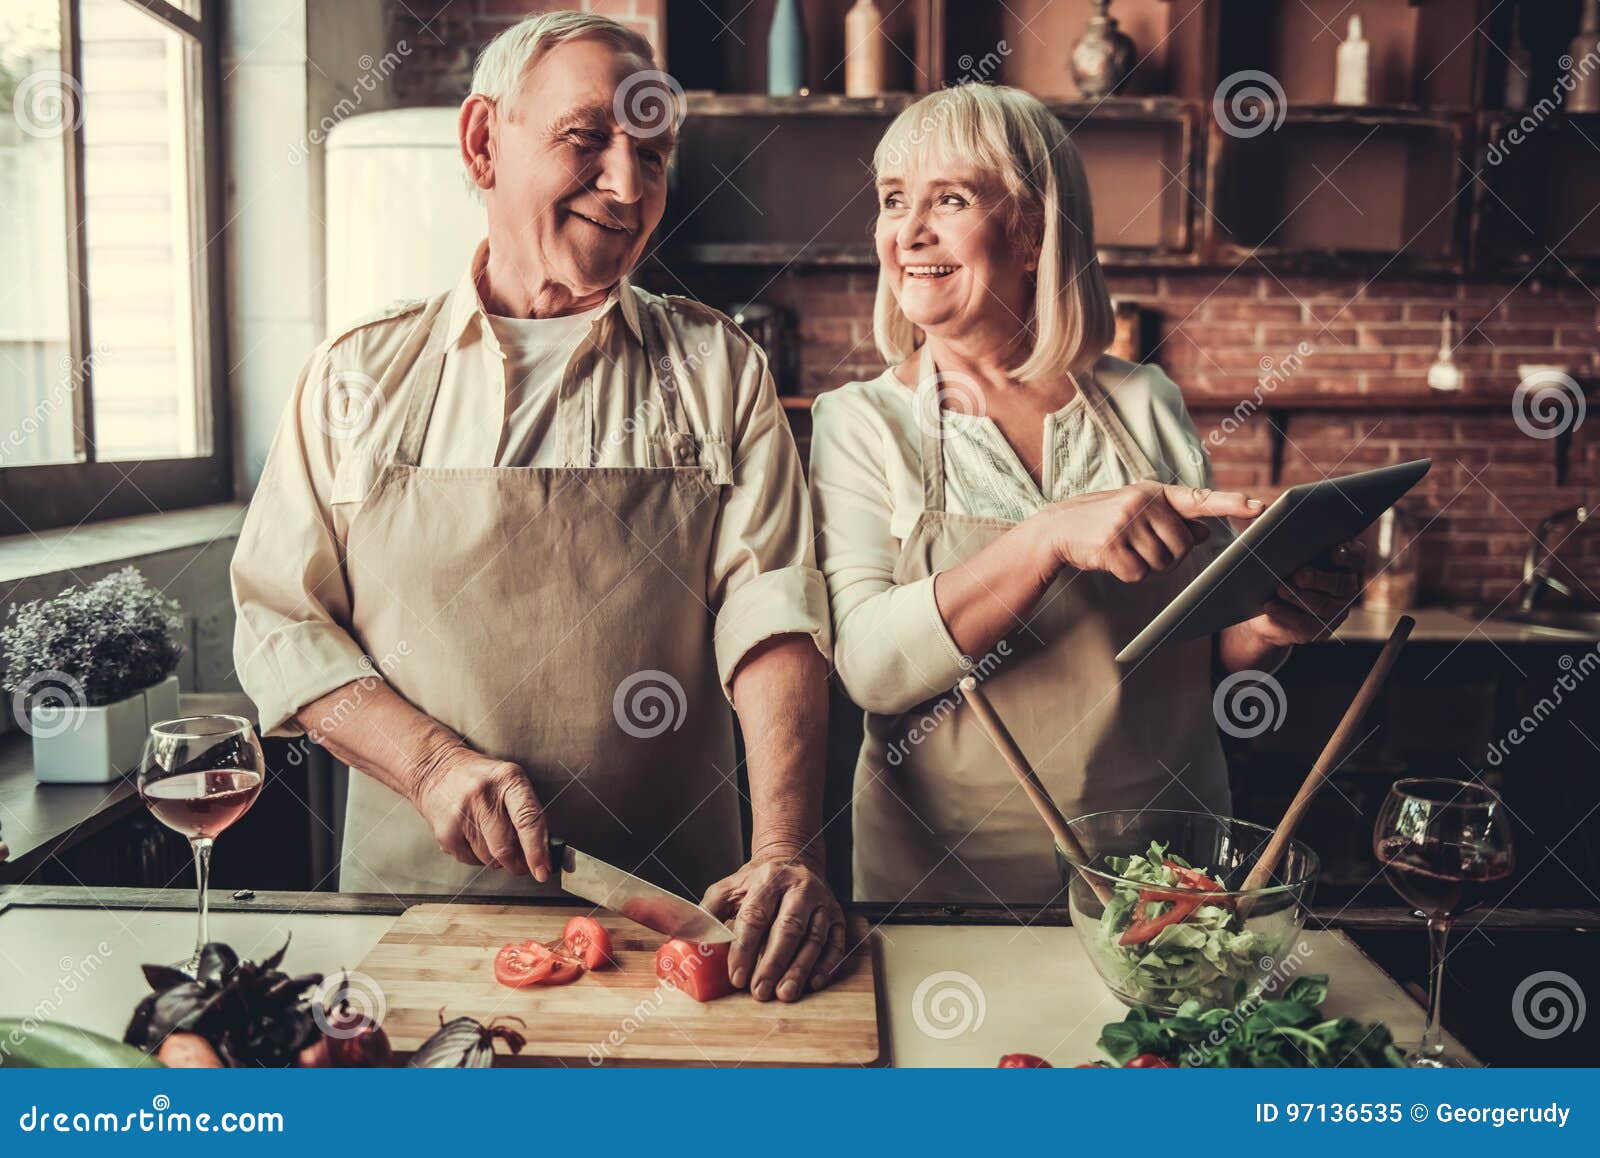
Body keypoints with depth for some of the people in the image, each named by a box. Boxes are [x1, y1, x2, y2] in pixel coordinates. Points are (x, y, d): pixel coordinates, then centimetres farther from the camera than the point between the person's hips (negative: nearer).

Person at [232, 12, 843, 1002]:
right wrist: (435, 764, -12)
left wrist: (787, 853, -20)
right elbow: (280, 621, 5)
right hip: (415, 892, 2)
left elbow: (773, 619, -7)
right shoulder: (359, 375, 6)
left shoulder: (718, 370, 3)